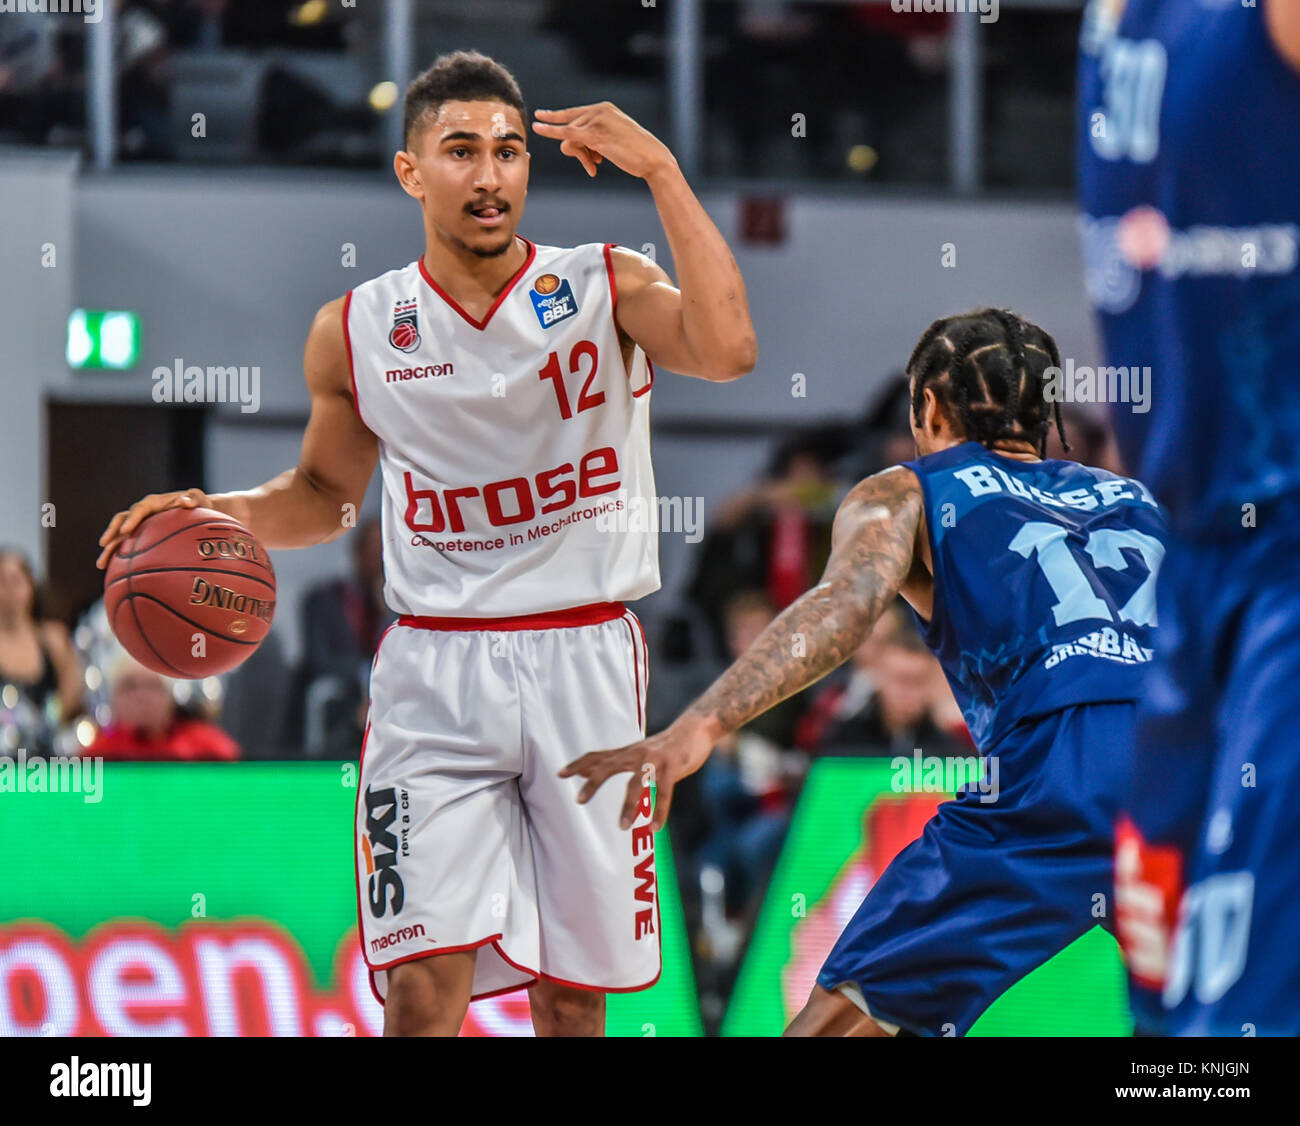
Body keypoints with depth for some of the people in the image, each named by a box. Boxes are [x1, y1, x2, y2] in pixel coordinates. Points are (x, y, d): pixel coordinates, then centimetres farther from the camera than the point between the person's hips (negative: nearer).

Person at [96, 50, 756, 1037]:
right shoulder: (356, 331, 4)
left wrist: (662, 172, -23)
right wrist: (220, 512, 0)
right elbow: (324, 494, 20)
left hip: (583, 657, 0)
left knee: (572, 993, 5)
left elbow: (726, 350, -22)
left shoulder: (606, 288, -2)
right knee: (424, 983, -14)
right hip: (433, 668, 0)